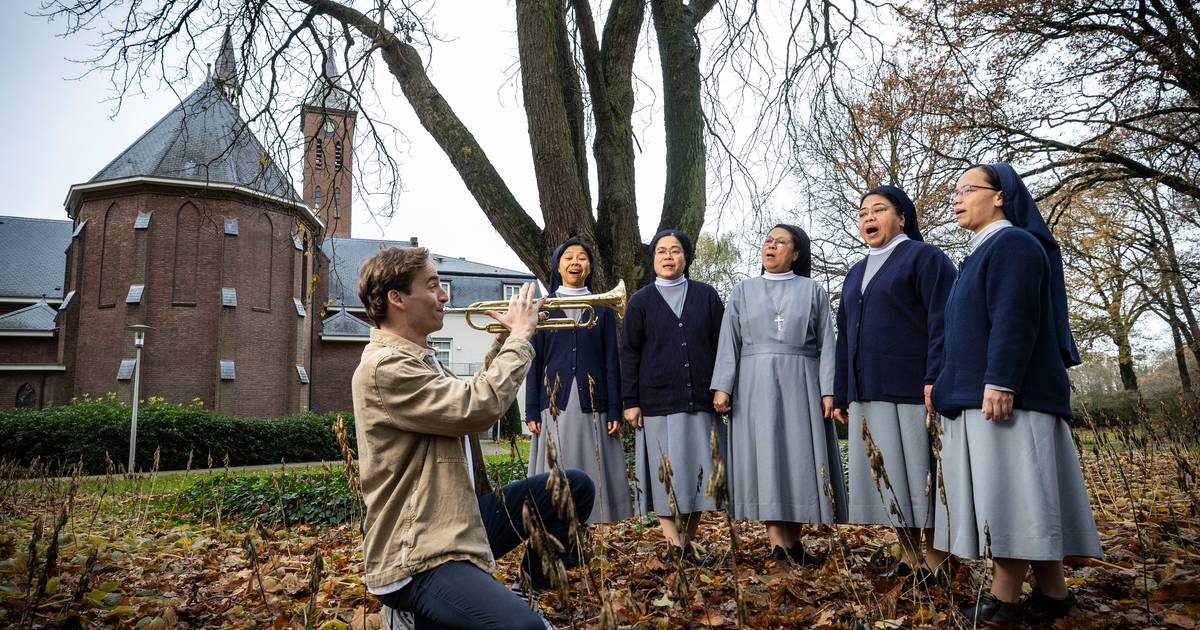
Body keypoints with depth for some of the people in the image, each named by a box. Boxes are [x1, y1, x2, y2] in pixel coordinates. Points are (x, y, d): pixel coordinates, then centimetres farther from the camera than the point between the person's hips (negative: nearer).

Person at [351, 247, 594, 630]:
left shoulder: (418, 359, 13)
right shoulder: (384, 368, -20)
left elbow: (469, 399, 22)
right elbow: (480, 407, -27)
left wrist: (505, 341, 12)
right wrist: (520, 336, -13)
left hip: (462, 521, 10)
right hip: (420, 558, -10)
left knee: (575, 487, 14)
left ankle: (542, 572, 29)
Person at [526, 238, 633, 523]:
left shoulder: (602, 309, 10)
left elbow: (611, 361, 6)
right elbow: (535, 361, 7)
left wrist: (614, 410, -1)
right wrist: (532, 411, 0)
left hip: (593, 404, 0)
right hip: (555, 403, 0)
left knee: (593, 470, 0)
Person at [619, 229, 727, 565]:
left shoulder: (706, 295, 9)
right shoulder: (640, 301, 7)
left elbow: (722, 345, 9)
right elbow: (629, 353, 4)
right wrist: (630, 401, -2)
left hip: (700, 398, 1)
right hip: (657, 399, -1)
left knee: (698, 471, 3)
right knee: (664, 473, -2)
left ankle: (687, 543, 14)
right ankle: (674, 543, 3)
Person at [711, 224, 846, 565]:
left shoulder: (813, 291, 10)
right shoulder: (743, 290, 11)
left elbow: (826, 344, 4)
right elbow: (728, 343, 6)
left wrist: (828, 391, -6)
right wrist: (722, 387, -3)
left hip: (800, 385, 0)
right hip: (756, 386, 0)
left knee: (800, 457, 1)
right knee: (766, 459, -4)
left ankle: (793, 539, 13)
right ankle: (778, 544, -2)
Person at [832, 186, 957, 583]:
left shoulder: (924, 257, 0)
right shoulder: (856, 273, 21)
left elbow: (942, 320, -10)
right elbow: (845, 337, 21)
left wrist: (935, 379, -20)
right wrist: (841, 394, 16)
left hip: (911, 388, -7)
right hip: (868, 392, 7)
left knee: (917, 473, -3)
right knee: (886, 476, 7)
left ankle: (934, 560, 7)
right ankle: (909, 556, 15)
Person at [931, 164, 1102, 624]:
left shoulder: (1013, 243, -6)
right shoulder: (983, 253, 23)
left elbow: (1016, 319, -17)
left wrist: (999, 382, -24)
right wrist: (952, 391, 23)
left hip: (1007, 393, -10)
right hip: (979, 395, 10)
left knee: (1010, 490, -7)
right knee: (1019, 494, 9)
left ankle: (1004, 599, -3)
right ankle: (1052, 591, 14)